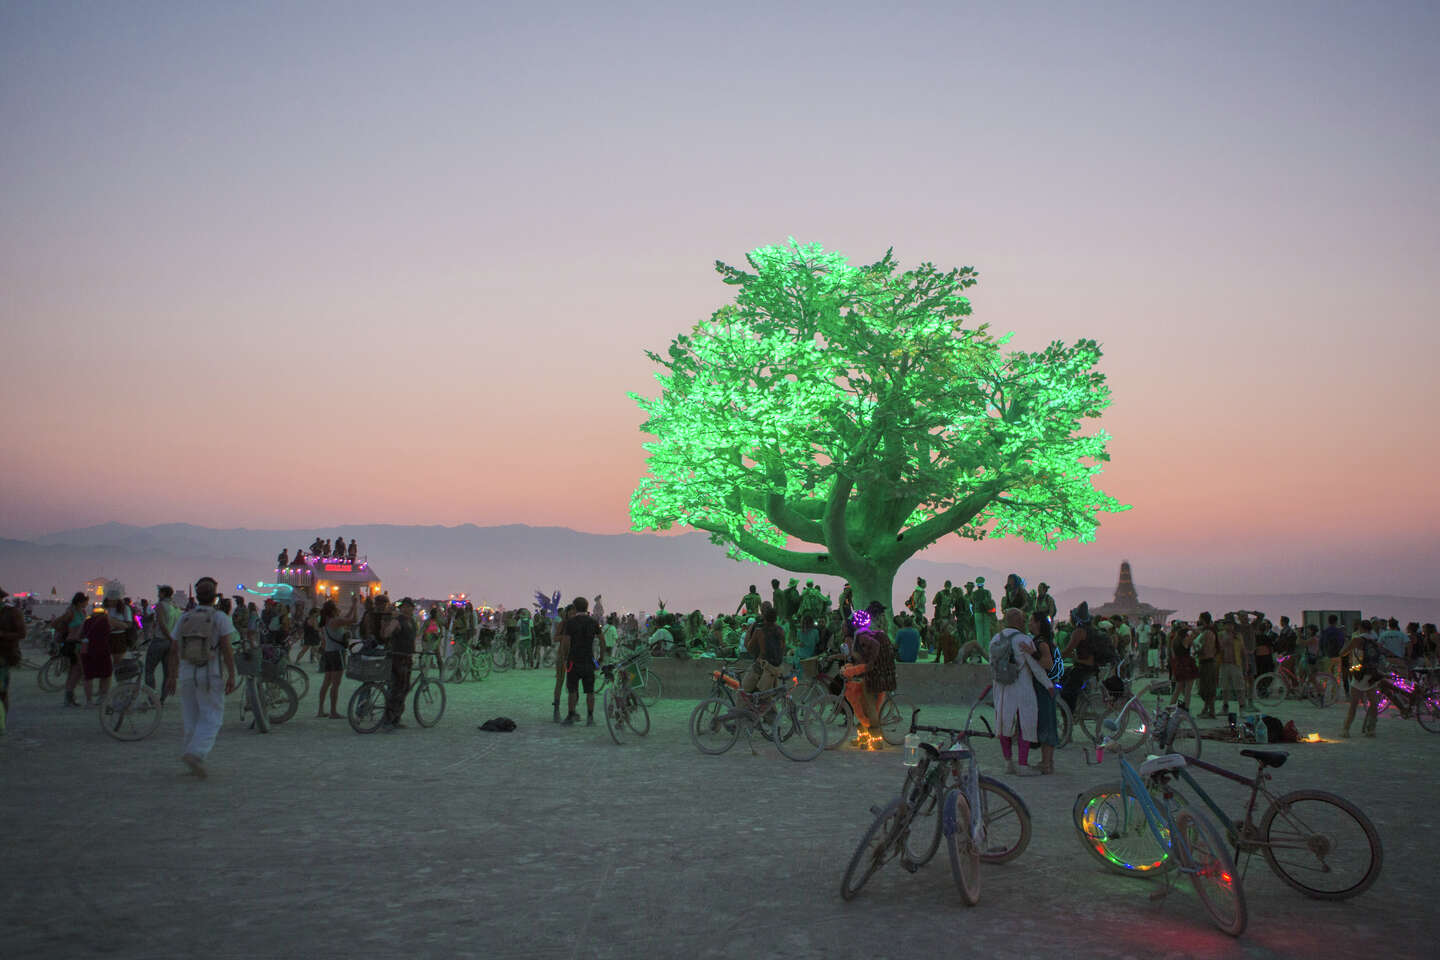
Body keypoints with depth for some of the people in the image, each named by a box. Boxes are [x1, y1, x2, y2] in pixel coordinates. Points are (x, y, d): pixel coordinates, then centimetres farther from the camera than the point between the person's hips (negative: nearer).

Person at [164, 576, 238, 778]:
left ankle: (193, 755, 18)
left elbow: (174, 650, 8)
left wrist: (172, 676, 16)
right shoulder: (220, 618, -6)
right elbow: (227, 648, -12)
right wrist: (231, 675, -8)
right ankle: (196, 753, -19)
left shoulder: (184, 619, 7)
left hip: (187, 674, 4)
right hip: (211, 674, -4)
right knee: (211, 718, -1)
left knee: (191, 718, 14)